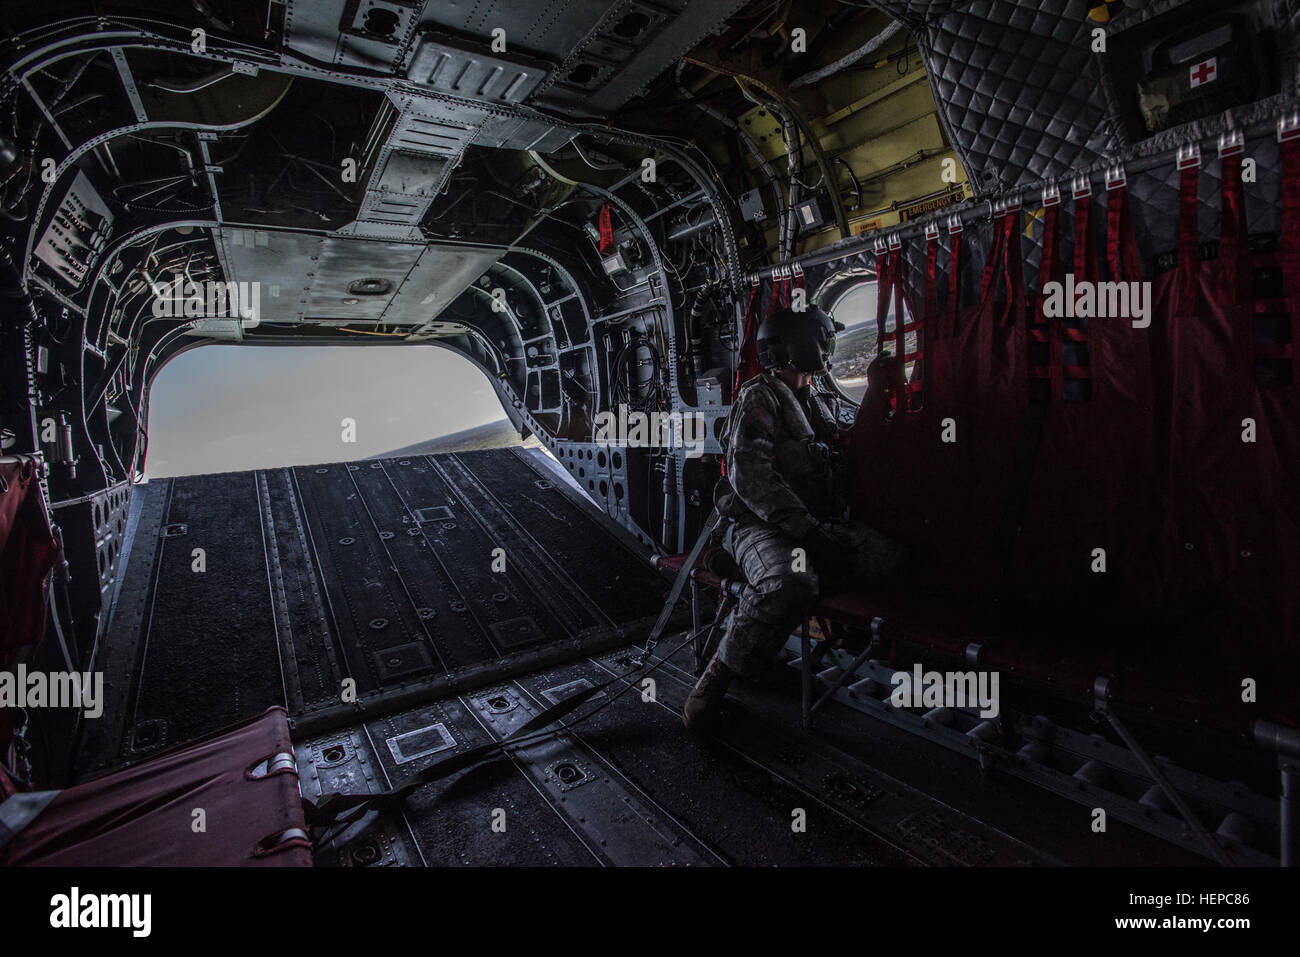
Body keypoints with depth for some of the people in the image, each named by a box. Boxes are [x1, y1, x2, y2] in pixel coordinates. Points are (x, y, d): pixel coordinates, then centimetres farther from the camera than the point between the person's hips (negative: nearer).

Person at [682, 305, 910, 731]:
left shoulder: (814, 404, 24)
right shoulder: (759, 397, -4)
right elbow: (750, 476, -18)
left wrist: (875, 393, 28)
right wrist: (804, 529, -25)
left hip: (817, 522, 8)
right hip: (761, 524, -8)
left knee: (890, 557, -11)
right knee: (792, 584, -37)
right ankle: (718, 676, -21)